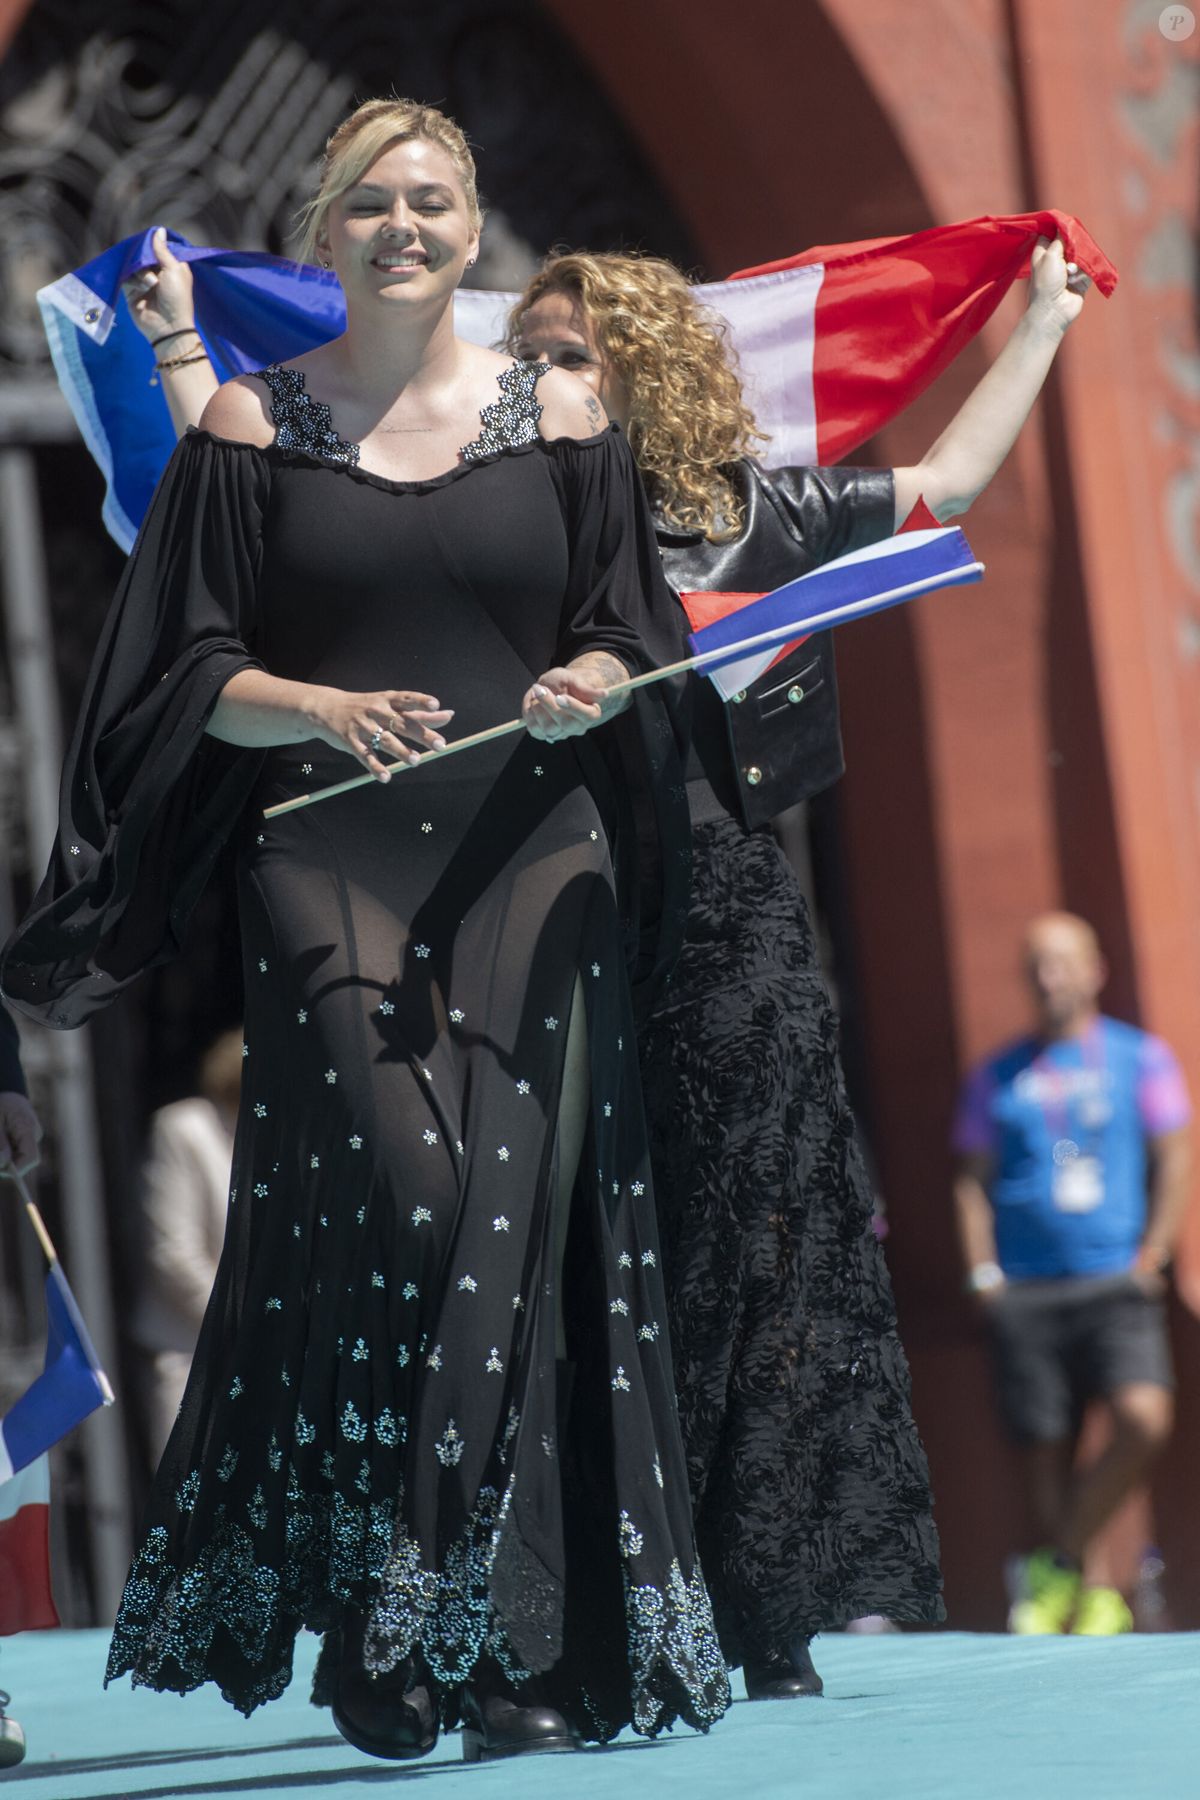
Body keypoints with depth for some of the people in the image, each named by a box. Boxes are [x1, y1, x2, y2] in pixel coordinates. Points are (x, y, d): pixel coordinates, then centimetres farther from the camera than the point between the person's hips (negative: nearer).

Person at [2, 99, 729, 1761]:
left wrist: (584, 688, -10)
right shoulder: (255, 425, 8)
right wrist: (327, 711, -13)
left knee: (518, 1223, -6)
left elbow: (630, 638, 13)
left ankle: (514, 1651, 1)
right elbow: (196, 672, 6)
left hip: (527, 869, 2)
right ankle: (378, 1620, -2)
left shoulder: (559, 416, 11)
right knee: (401, 1194, -16)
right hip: (330, 869, -1)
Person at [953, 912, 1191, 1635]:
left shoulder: (1142, 1057, 8)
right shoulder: (998, 1076, 12)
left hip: (1116, 1284, -1)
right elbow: (972, 1178, 13)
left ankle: (1058, 1568, -6)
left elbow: (1174, 1160, 6)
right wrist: (983, 1271, 1)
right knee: (1046, 1453, -2)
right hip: (1025, 1296, 1)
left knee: (1145, 1422, -21)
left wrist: (1150, 1257, -4)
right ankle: (1085, 1599, 10)